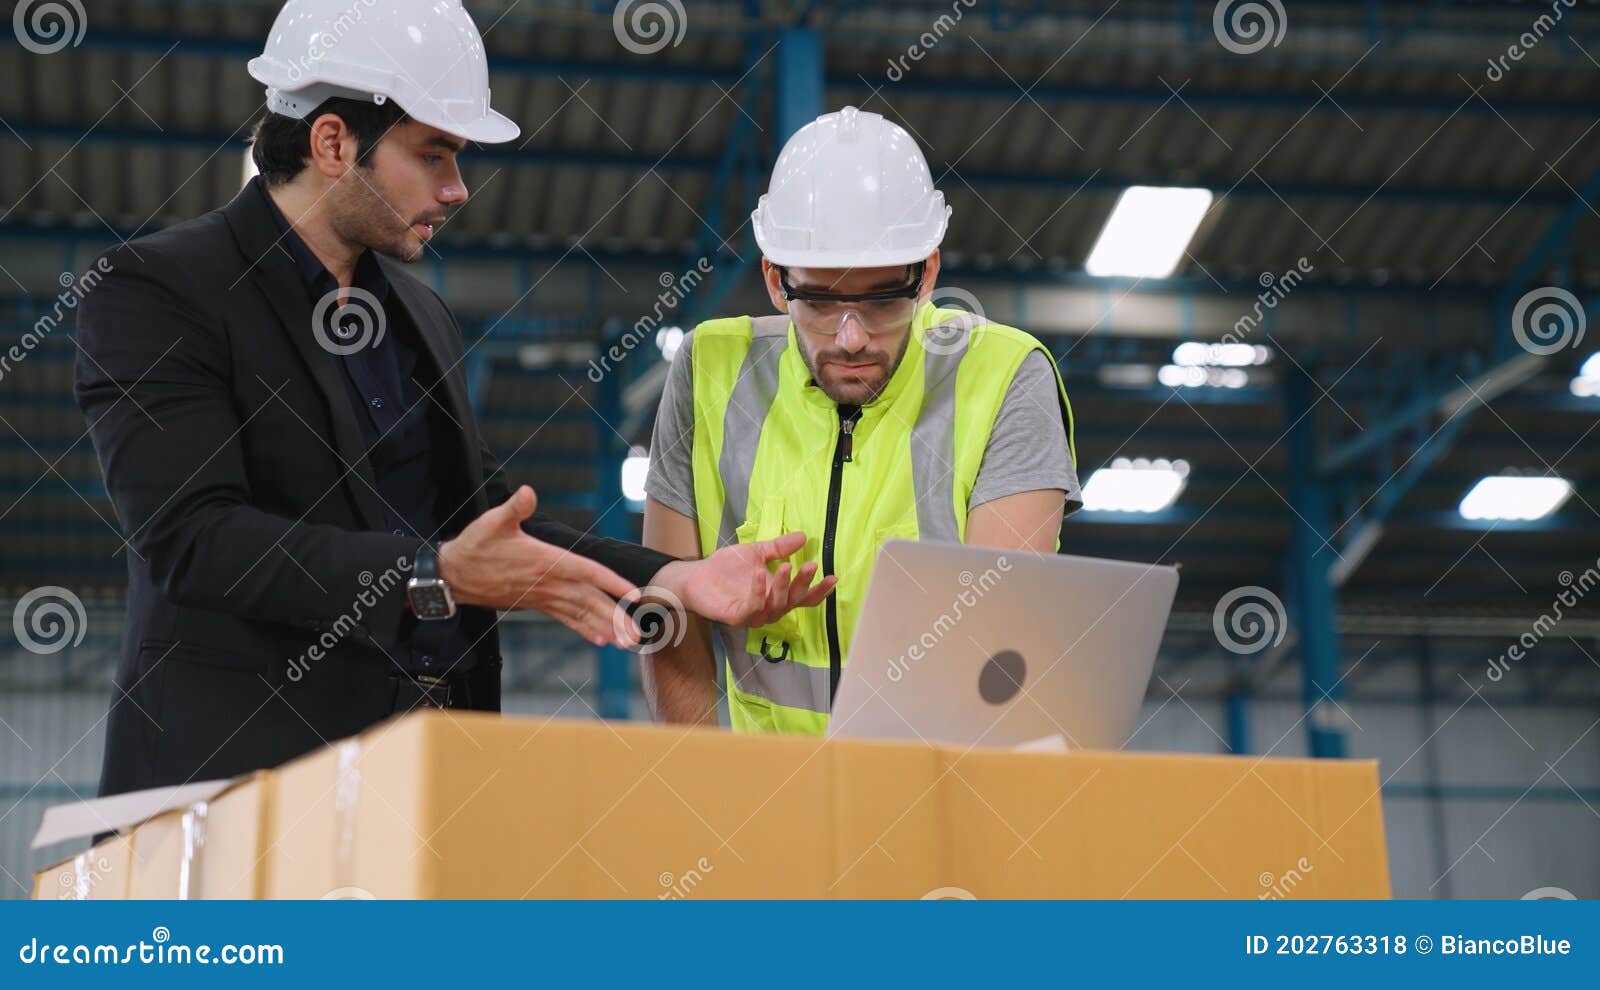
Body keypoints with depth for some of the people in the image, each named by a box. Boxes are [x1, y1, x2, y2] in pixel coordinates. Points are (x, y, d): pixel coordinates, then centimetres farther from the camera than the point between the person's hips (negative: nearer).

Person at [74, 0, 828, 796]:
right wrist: (434, 576, -24)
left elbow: (491, 515, 20)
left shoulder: (423, 316, 18)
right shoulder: (151, 291, -5)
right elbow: (188, 535, -17)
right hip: (234, 772, -6)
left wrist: (671, 579, 6)